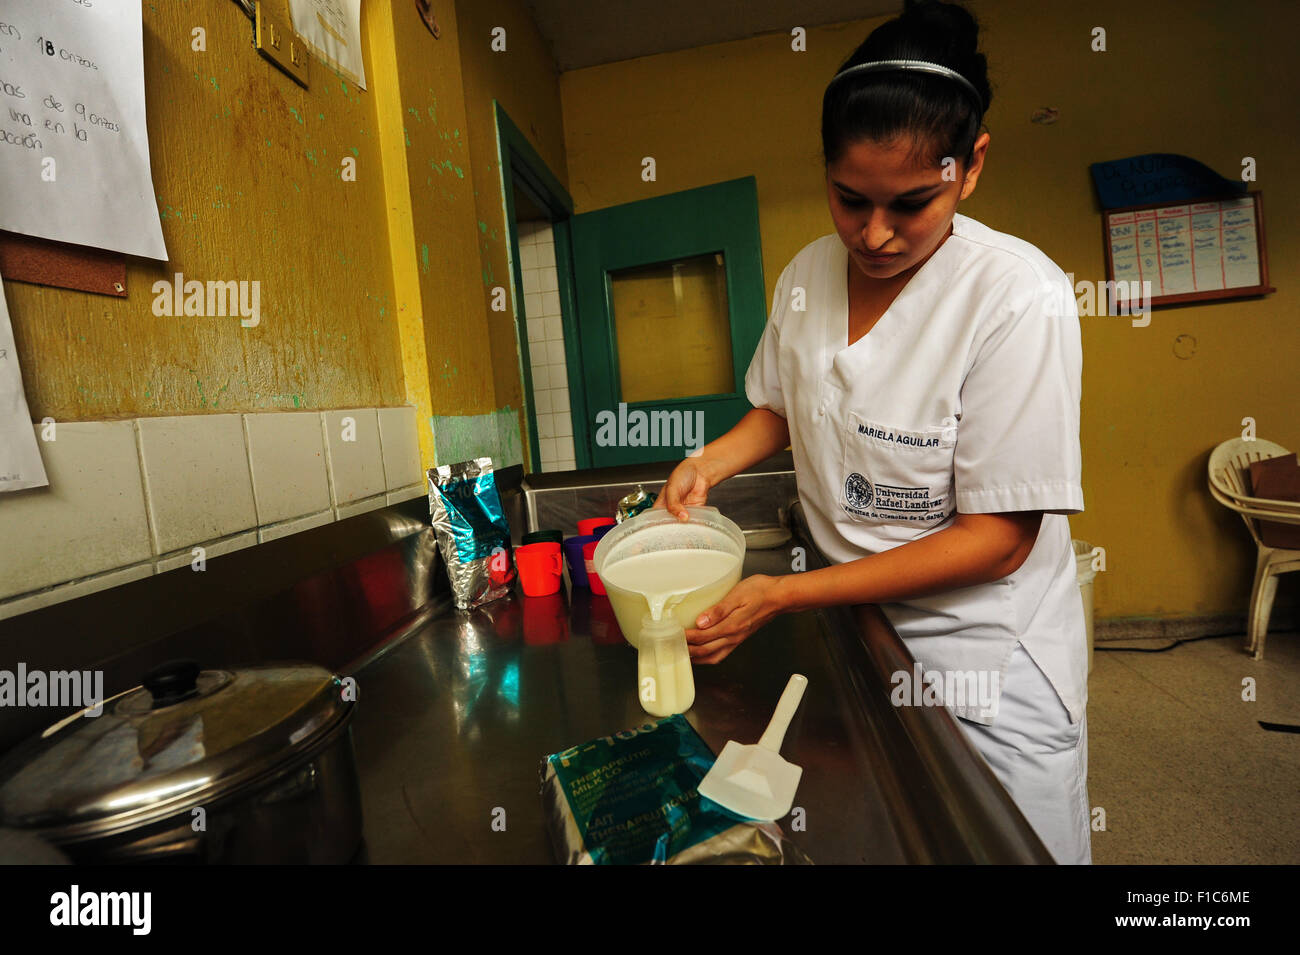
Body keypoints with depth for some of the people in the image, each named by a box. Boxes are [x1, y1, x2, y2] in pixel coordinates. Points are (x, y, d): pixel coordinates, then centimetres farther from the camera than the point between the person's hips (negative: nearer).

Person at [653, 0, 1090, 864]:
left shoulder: (1020, 296, -22)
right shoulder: (808, 273, -4)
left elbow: (998, 538, -22)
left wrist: (785, 596, -26)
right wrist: (710, 463, -10)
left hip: (981, 648, -4)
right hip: (843, 611, 5)